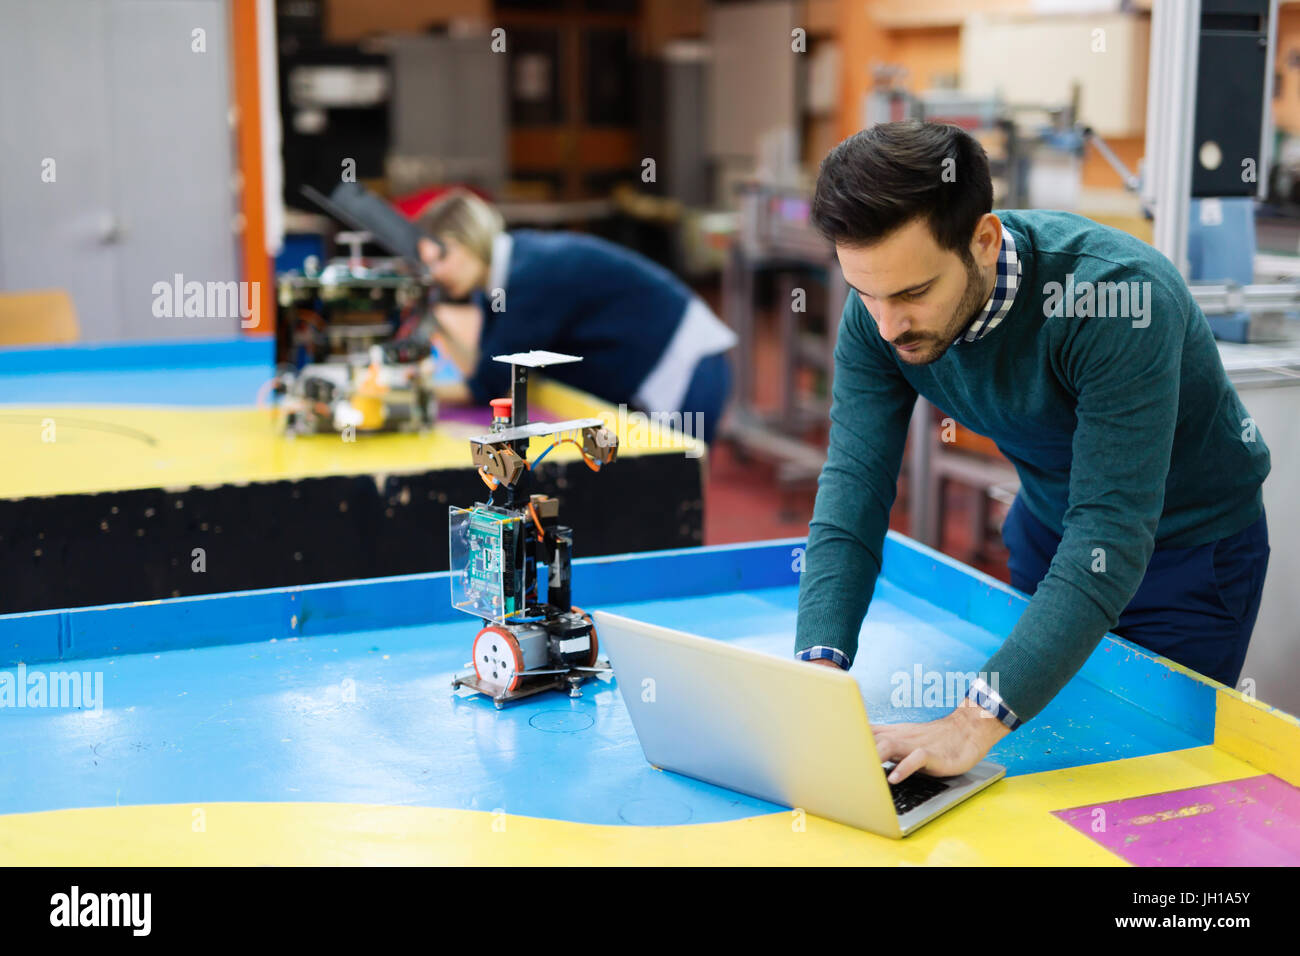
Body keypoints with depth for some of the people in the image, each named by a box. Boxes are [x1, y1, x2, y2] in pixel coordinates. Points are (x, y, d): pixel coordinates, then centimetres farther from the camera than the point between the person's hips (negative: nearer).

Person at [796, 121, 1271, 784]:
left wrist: (980, 721, -49)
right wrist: (819, 665, -38)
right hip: (1047, 524, 5)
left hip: (1190, 543, -4)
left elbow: (1111, 536, -41)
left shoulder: (1117, 298, -38)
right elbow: (855, 484, -22)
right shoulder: (879, 310, -21)